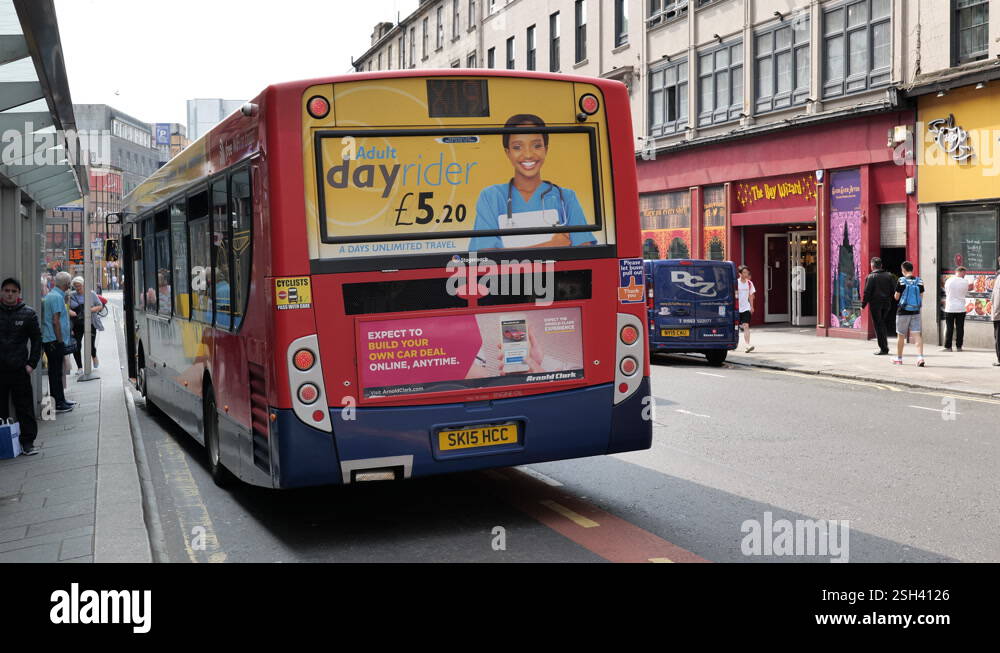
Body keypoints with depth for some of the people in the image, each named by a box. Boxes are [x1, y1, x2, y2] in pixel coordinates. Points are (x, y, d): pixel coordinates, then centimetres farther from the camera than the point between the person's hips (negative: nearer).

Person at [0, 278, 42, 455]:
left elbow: (37, 340, 7)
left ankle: (27, 442, 6)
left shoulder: (28, 313, 4)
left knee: (25, 407, 1)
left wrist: (32, 363, -2)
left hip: (19, 368, -1)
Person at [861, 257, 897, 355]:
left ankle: (883, 349, -4)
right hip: (886, 304, 5)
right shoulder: (889, 276, 7)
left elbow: (867, 292, -11)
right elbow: (894, 289, 6)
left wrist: (863, 305, -6)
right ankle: (885, 346, 20)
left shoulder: (871, 277, -9)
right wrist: (890, 300, 14)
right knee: (883, 325, 18)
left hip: (875, 304, -5)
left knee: (878, 326, -1)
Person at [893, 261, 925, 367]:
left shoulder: (901, 281, -10)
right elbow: (921, 297, 6)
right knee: (917, 335, -1)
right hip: (915, 312, 3)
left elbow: (896, 297, -4)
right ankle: (920, 357, -16)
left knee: (901, 335, 10)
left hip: (903, 312, -2)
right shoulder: (919, 281, 0)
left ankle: (898, 358, 22)